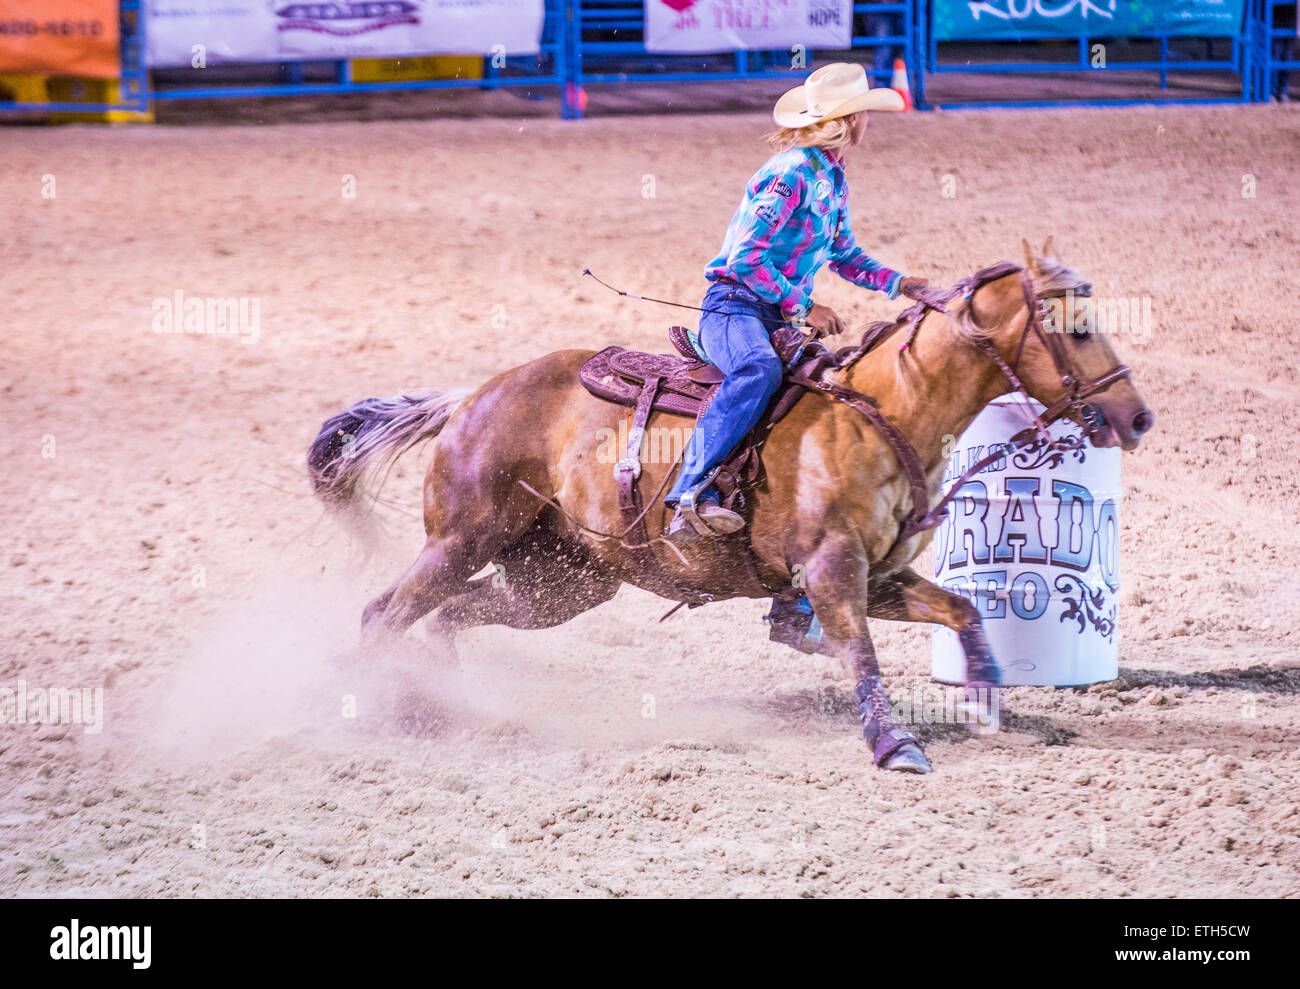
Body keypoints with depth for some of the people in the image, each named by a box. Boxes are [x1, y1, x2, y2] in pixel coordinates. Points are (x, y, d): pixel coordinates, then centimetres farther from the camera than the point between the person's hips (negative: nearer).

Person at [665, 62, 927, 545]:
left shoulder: (832, 178, 15)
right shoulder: (792, 174, -15)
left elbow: (843, 254, 28)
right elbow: (746, 258, -20)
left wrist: (897, 283, 13)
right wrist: (802, 308, -19)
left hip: (781, 318, 10)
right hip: (734, 307, -10)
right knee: (759, 370, -38)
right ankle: (692, 496, -47)